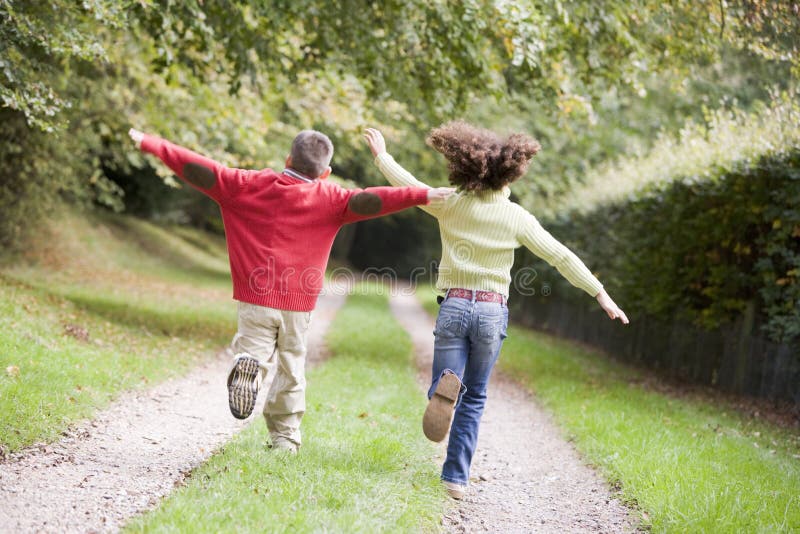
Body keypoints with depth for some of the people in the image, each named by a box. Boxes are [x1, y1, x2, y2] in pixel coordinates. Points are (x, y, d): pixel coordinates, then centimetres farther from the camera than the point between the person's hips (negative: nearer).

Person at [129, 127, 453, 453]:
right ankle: (285, 437, 17)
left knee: (252, 346, 12)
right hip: (299, 303, 0)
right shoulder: (329, 198, 0)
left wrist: (150, 144, 7)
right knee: (291, 369, 14)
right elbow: (367, 202, -11)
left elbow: (201, 172, 2)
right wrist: (422, 195, -13)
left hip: (256, 298, 0)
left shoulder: (250, 185, 2)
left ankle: (247, 364, -23)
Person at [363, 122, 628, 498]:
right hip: (492, 311, 0)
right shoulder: (516, 218, -4)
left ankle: (447, 386, -35)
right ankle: (457, 477, 10)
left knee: (447, 388, 3)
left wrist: (381, 156, 30)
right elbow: (561, 257, -5)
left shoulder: (451, 204, -3)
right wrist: (600, 293, 1)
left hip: (454, 306, 0)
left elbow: (408, 186, 12)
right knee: (474, 398, 14)